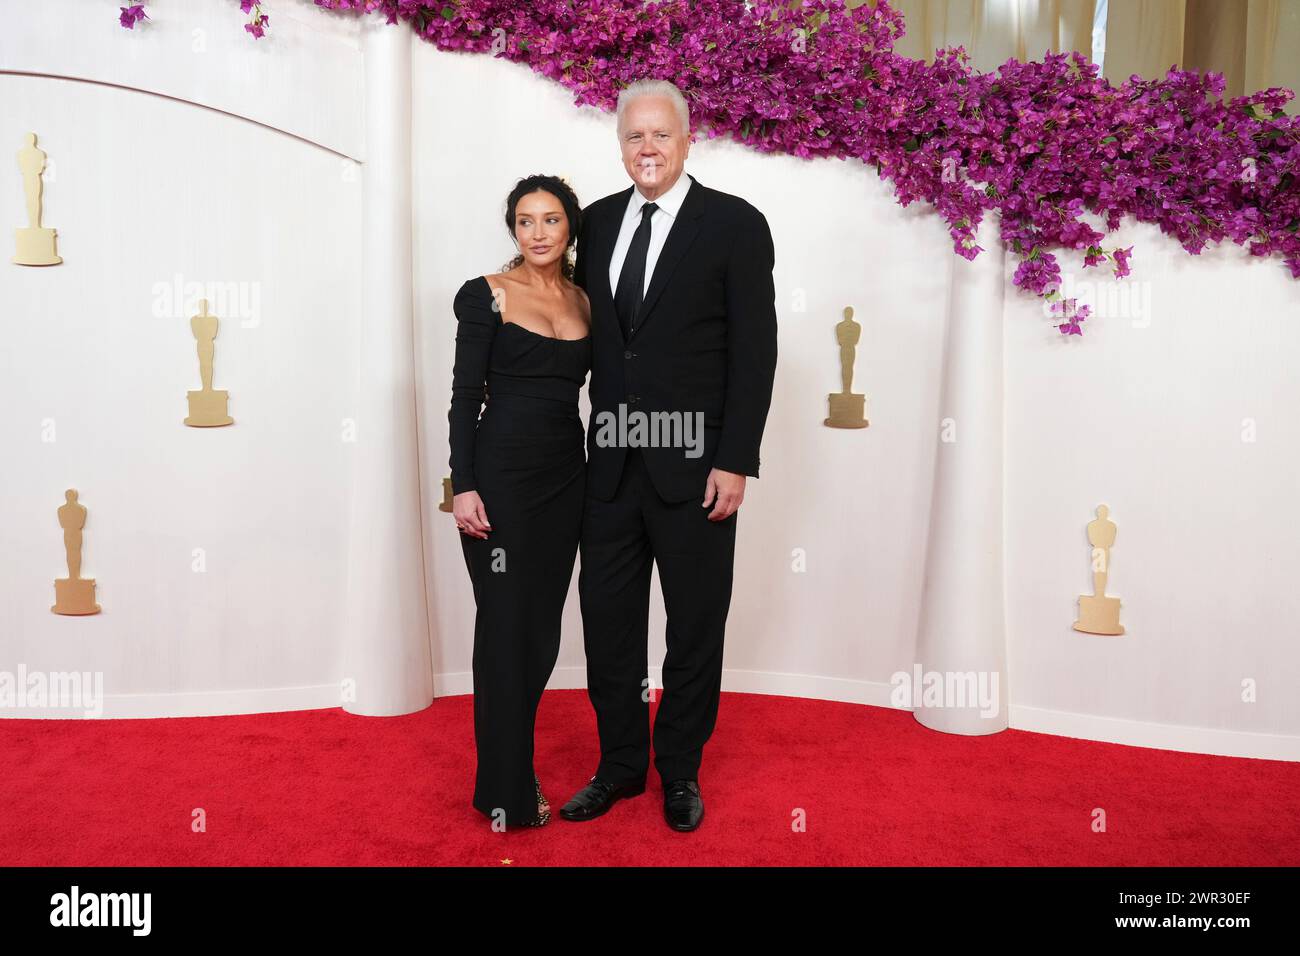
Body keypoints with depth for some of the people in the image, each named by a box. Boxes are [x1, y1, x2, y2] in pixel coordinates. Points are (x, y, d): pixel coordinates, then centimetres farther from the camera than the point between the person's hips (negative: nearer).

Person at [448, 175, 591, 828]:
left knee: (543, 623, 10)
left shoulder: (586, 302, 11)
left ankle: (513, 757, 28)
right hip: (502, 472, -5)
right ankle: (507, 791, 14)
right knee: (505, 625, 1)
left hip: (566, 473, 5)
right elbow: (465, 397, -6)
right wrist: (463, 486, -13)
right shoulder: (487, 294, -3)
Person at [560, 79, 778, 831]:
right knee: (607, 618, 11)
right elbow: (587, 332, 13)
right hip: (610, 461, 4)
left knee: (695, 625, 9)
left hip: (694, 466, -4)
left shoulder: (735, 224, -5)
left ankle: (681, 770, 28)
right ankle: (621, 764, 30)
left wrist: (736, 461, -13)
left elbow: (755, 350, -8)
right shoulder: (598, 222, 10)